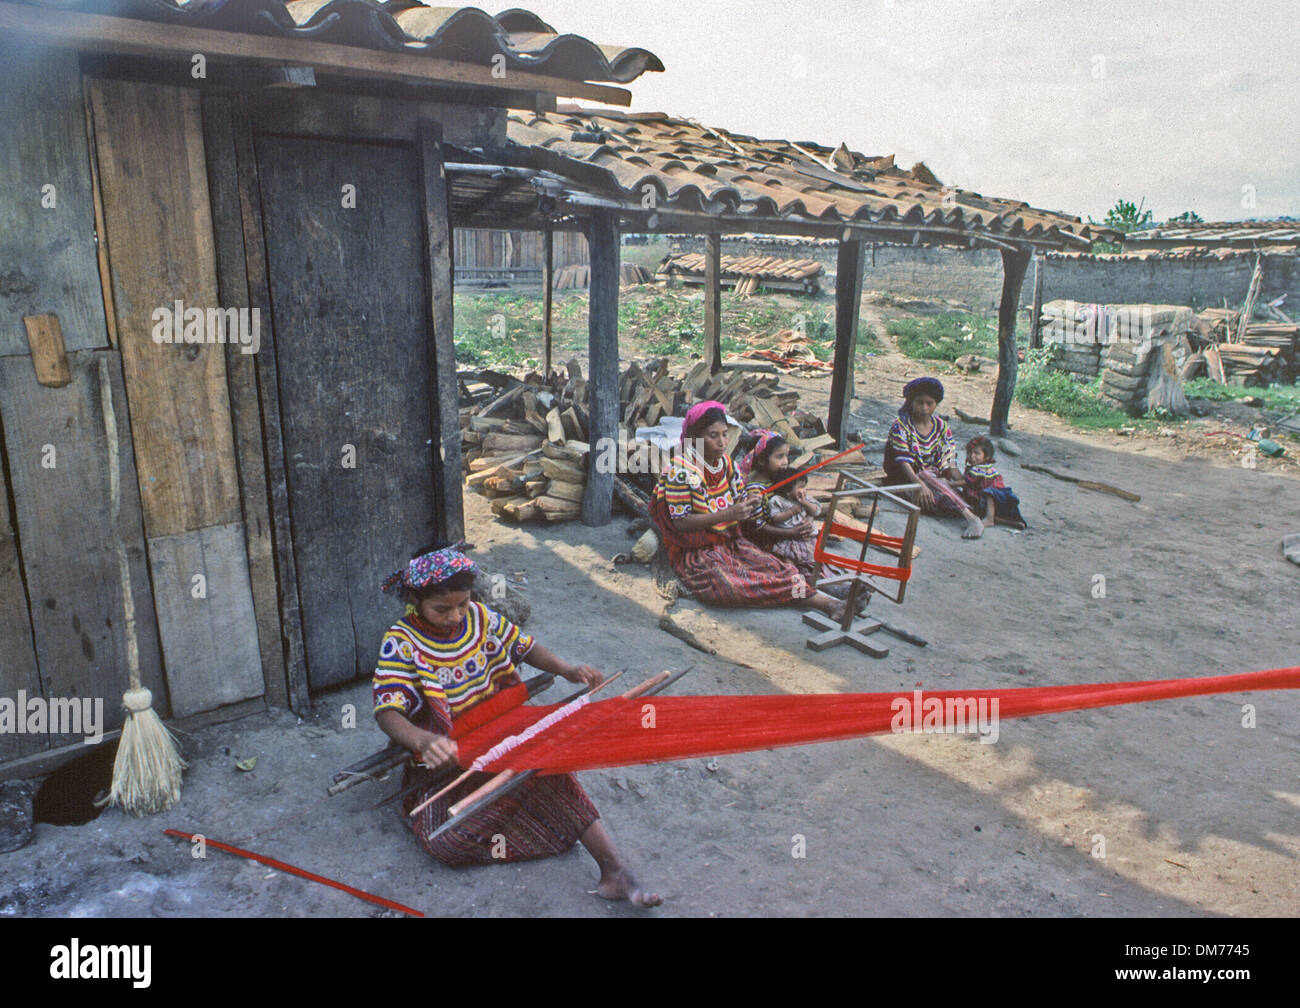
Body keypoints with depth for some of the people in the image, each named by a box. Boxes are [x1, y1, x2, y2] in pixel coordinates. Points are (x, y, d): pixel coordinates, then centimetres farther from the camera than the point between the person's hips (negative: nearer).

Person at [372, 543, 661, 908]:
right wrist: (423, 742, -43)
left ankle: (614, 870, -27)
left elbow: (524, 647, 13)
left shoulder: (479, 617, 0)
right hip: (446, 756, -2)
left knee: (549, 771, -28)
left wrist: (568, 670, -6)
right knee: (447, 841, -27)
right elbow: (387, 712, -22)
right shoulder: (401, 642, -12)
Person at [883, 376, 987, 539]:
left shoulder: (941, 426, 11)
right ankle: (969, 516, -51)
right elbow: (903, 461, -16)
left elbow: (949, 462, 6)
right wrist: (919, 484, -33)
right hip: (906, 479, -5)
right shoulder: (901, 426, -4)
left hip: (935, 477, 5)